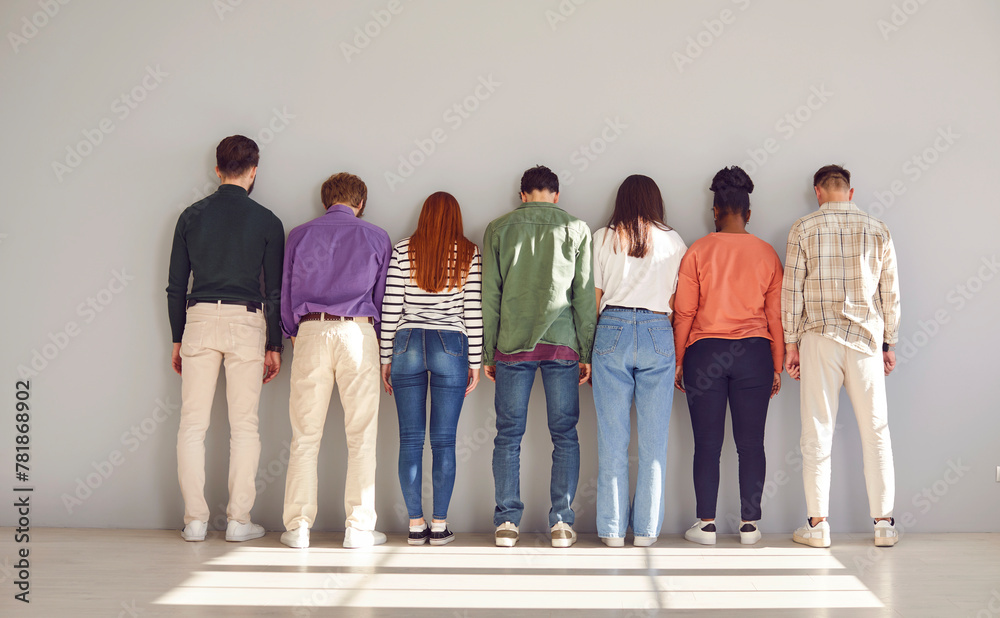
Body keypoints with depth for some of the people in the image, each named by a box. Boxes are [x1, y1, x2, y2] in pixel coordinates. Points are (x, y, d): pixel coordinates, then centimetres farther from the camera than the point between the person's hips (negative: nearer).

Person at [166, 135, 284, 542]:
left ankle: (195, 520, 8)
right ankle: (238, 520, 6)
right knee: (244, 425, 4)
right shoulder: (266, 221, 1)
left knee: (192, 424, 6)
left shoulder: (192, 216, 7)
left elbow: (176, 285, 8)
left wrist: (178, 339, 15)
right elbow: (274, 291, 0)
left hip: (199, 319, 2)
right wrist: (274, 346, 7)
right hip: (246, 322, -2)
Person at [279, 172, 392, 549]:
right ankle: (358, 528, 3)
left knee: (305, 436, 5)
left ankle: (298, 527, 6)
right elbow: (384, 295, 9)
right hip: (358, 332, -1)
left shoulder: (300, 235, 10)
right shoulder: (376, 237, 8)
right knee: (361, 435, 2)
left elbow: (287, 291, 11)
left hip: (310, 332, 1)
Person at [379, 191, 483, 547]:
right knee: (444, 441, 4)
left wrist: (386, 358, 9)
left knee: (410, 439, 5)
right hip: (450, 346, -1)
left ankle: (415, 525, 7)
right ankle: (439, 526, 7)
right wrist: (475, 361, 6)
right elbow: (473, 310, 0)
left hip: (407, 344, 1)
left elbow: (390, 308, 3)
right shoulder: (469, 254, 3)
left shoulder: (402, 251, 5)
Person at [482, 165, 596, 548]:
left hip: (512, 345, 0)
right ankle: (561, 523, 5)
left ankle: (507, 523, 6)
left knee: (508, 435, 6)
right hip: (562, 344, 0)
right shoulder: (576, 229, 6)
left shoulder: (499, 229, 7)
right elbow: (585, 295, 3)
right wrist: (586, 352, 7)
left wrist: (487, 353, 9)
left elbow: (489, 296, 5)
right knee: (564, 435, 6)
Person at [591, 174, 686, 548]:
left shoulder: (603, 237, 6)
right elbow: (680, 302, 5)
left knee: (612, 438, 4)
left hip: (612, 330, 0)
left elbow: (592, 298, 4)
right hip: (658, 334, 0)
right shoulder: (673, 241, 7)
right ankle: (646, 529, 8)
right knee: (653, 440, 5)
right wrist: (680, 355, 12)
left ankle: (612, 529, 8)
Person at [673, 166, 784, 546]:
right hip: (754, 354, 2)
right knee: (751, 442, 6)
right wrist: (777, 365, 12)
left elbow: (683, 312, -2)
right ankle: (749, 525, 10)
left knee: (708, 443, 3)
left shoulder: (698, 251, -2)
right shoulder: (766, 253, 4)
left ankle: (706, 524, 7)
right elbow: (776, 314, 5)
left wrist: (678, 361, 5)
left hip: (705, 353, -1)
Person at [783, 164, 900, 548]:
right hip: (867, 338, 2)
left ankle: (817, 525, 5)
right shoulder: (877, 231, 6)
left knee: (818, 432, 3)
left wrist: (790, 343, 4)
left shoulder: (804, 229, -1)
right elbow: (891, 293, 7)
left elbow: (792, 291, -3)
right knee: (875, 431, 8)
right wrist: (888, 344, 16)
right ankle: (884, 524, 10)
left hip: (819, 338, -2)